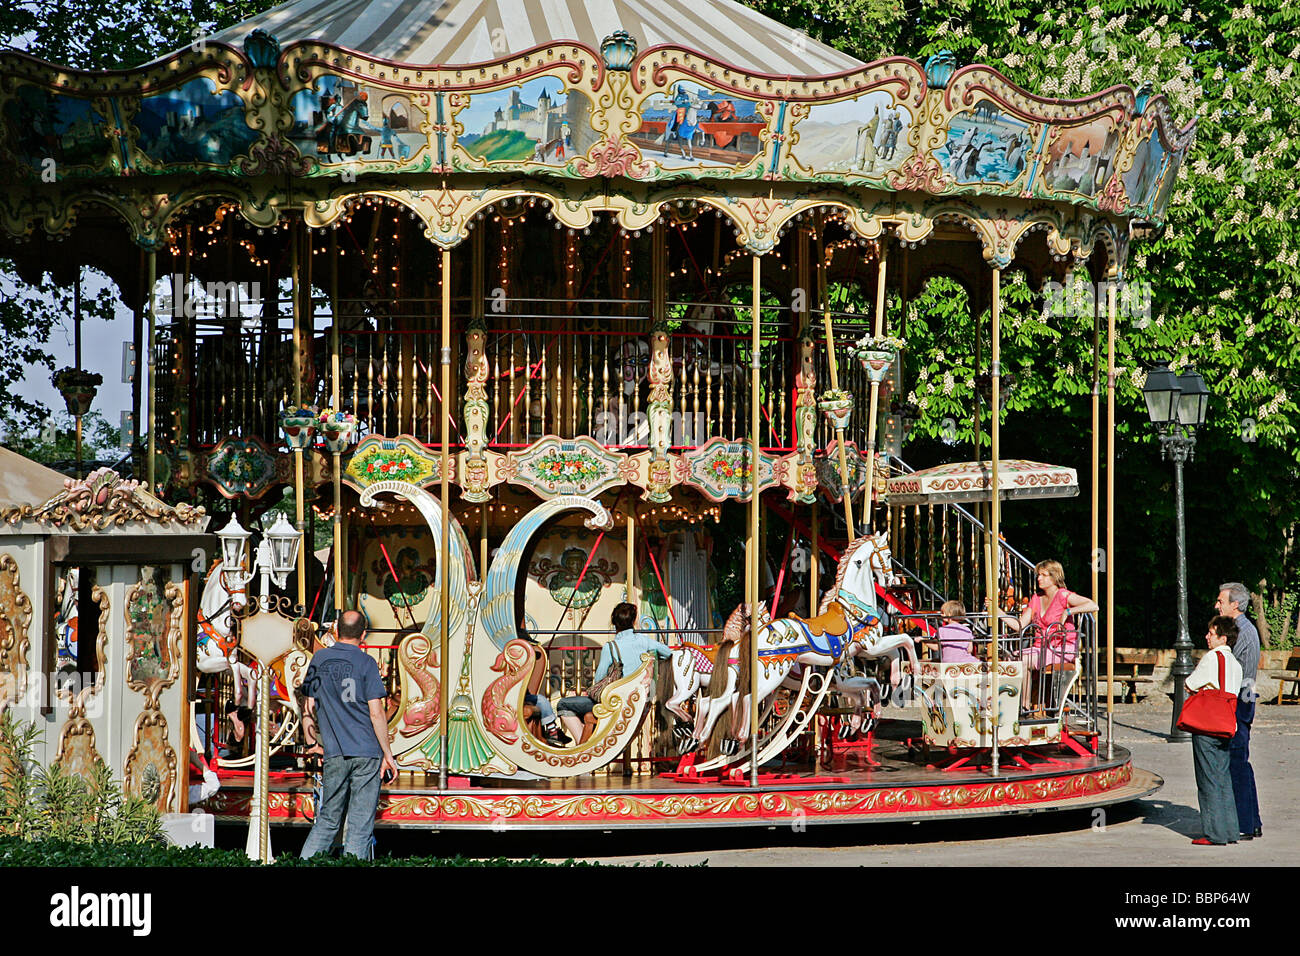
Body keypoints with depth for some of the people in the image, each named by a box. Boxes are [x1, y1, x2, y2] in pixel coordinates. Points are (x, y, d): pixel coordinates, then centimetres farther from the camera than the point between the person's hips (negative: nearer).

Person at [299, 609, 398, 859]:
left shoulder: (319, 660, 7)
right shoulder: (366, 663, -5)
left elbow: (309, 706, 13)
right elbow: (376, 712, -9)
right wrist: (387, 753, -4)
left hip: (334, 754, 3)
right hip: (367, 751, -3)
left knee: (328, 819, 13)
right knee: (360, 825, 0)